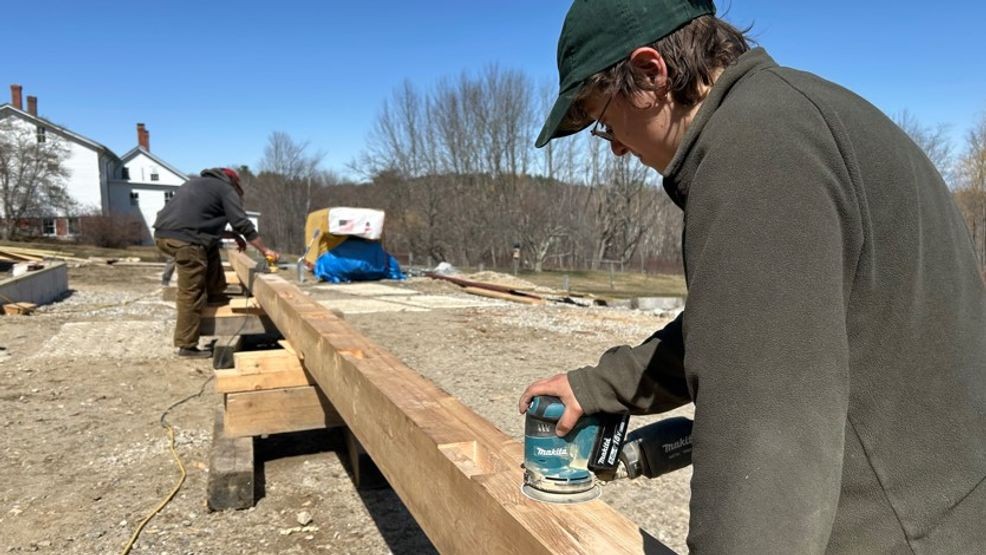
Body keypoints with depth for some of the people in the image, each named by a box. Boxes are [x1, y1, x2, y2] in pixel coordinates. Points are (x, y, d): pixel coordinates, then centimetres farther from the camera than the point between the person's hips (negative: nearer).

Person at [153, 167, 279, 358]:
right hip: (184, 239, -8)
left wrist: (233, 235, 34)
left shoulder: (198, 182, 33)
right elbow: (243, 224, 2)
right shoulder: (226, 189, 9)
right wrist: (265, 250, 9)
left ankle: (215, 296, 27)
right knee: (192, 294, -1)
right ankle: (187, 346, 7)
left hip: (162, 233, 9)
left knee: (211, 246, 28)